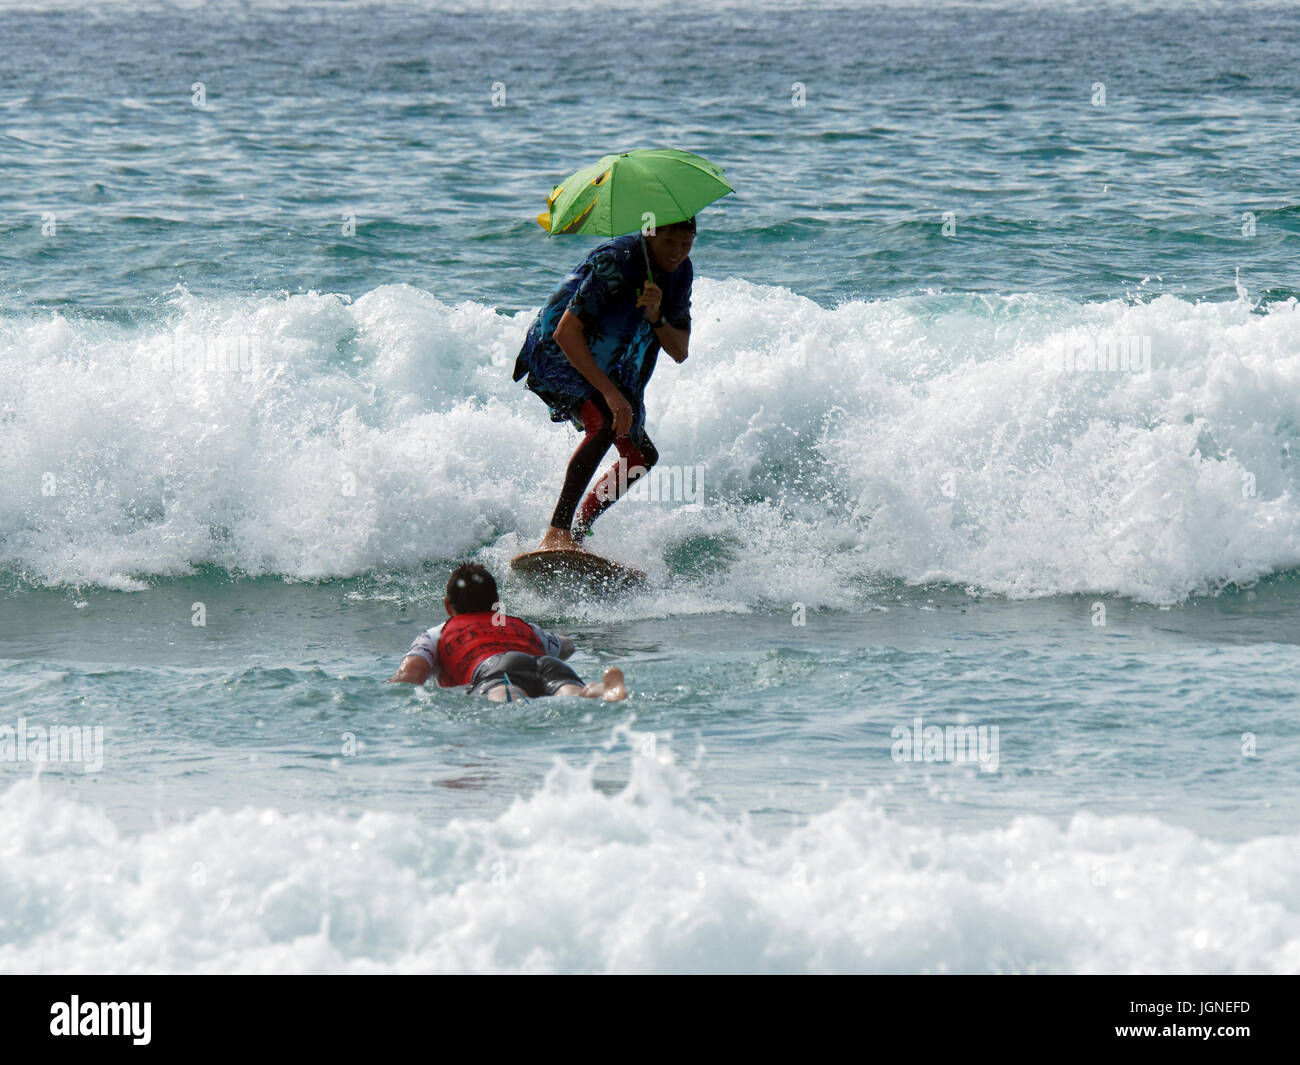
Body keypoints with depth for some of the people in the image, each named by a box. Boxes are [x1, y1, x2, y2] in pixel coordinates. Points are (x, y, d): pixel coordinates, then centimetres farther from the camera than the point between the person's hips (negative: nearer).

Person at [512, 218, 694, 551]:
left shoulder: (681, 272, -2)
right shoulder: (614, 262, -26)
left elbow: (680, 353, -2)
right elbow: (566, 333, -29)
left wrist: (656, 317, -23)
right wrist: (609, 392, -35)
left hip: (609, 369, 9)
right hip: (557, 358, -9)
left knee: (640, 456, 11)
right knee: (604, 422, -33)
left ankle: (578, 532, 21)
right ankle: (557, 532, -39)